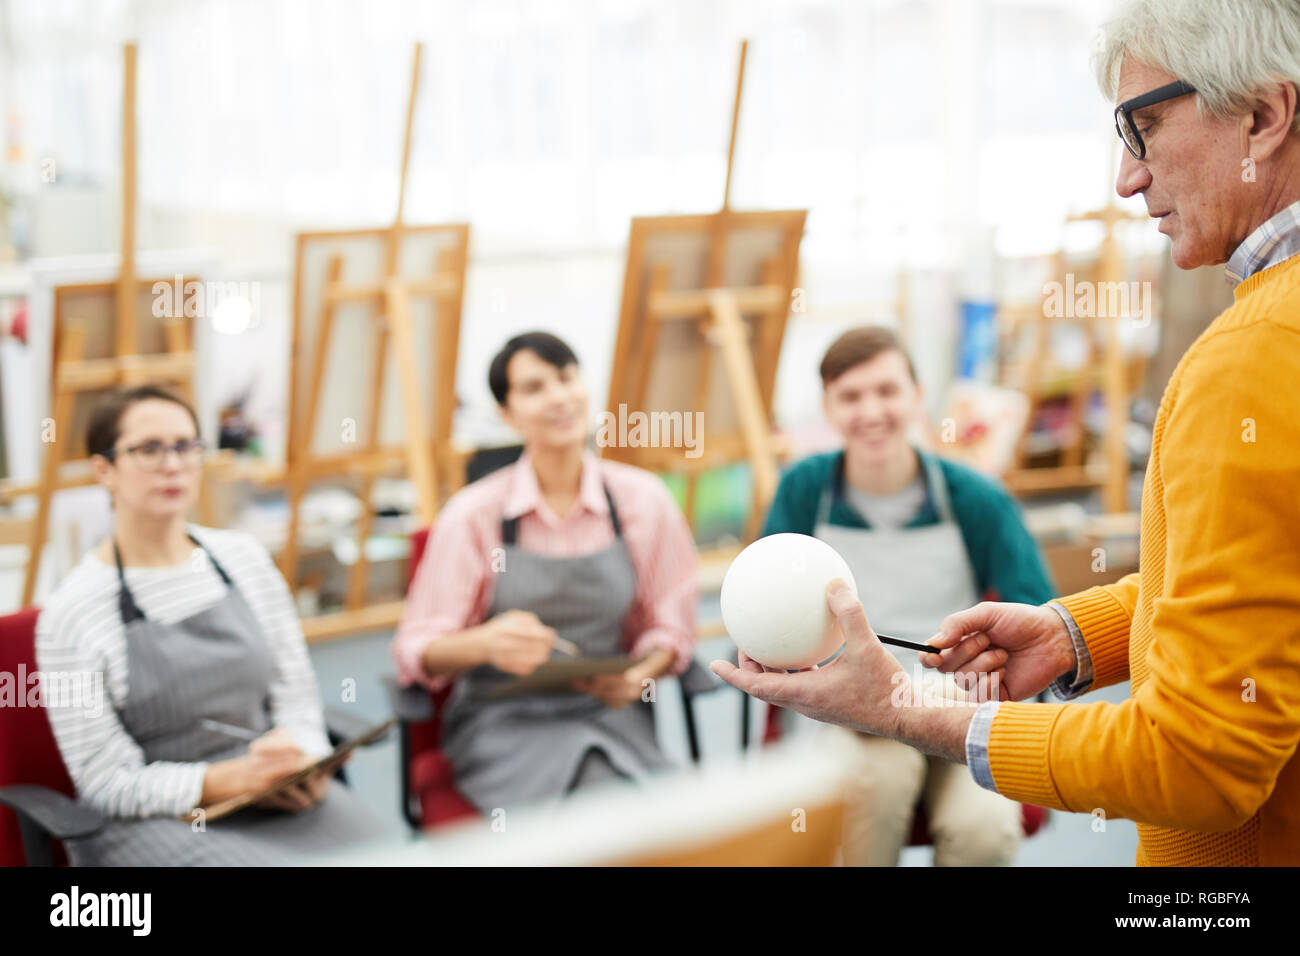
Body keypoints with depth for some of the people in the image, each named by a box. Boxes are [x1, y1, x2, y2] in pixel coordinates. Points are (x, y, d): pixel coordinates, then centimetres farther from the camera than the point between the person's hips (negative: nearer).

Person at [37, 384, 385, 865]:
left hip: (274, 788, 5)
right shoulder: (70, 612, -7)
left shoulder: (244, 558, 7)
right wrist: (232, 779, -19)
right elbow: (109, 784, -7)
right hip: (151, 820, -4)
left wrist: (302, 765, -11)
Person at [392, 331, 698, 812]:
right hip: (505, 721, -2)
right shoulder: (474, 514, -5)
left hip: (610, 709, 3)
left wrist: (639, 676, -11)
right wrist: (486, 643, -27)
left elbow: (670, 627, 11)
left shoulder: (643, 499, 1)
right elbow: (417, 652, -5)